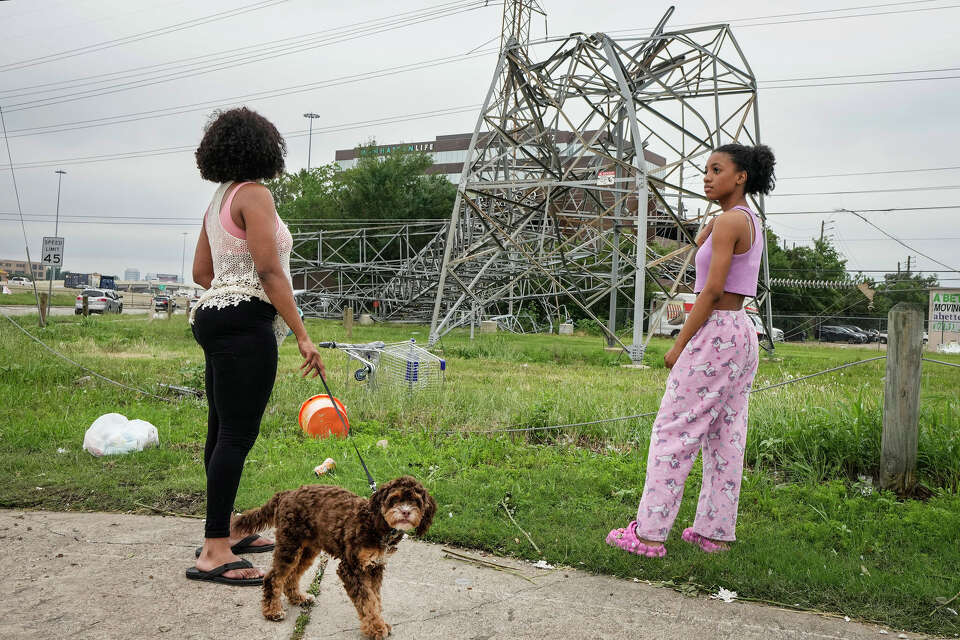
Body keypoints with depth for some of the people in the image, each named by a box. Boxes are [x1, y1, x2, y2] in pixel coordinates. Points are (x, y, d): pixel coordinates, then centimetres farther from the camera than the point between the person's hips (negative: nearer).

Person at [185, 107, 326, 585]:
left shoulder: (218, 200, 19)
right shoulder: (254, 193, -10)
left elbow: (201, 272, 20)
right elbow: (268, 268, -18)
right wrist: (302, 335, -19)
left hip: (214, 317, 10)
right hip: (245, 325, -10)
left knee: (222, 431, 14)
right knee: (238, 434, -10)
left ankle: (223, 532, 25)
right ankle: (214, 554, -9)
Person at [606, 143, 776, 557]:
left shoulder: (730, 221, -13)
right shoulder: (751, 222, 15)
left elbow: (712, 290, -18)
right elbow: (700, 245, 27)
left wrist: (679, 344, -14)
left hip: (716, 333, -10)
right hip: (742, 334, 10)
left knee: (671, 432, -5)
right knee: (725, 437, 11)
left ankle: (649, 533, -2)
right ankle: (716, 532, 18)